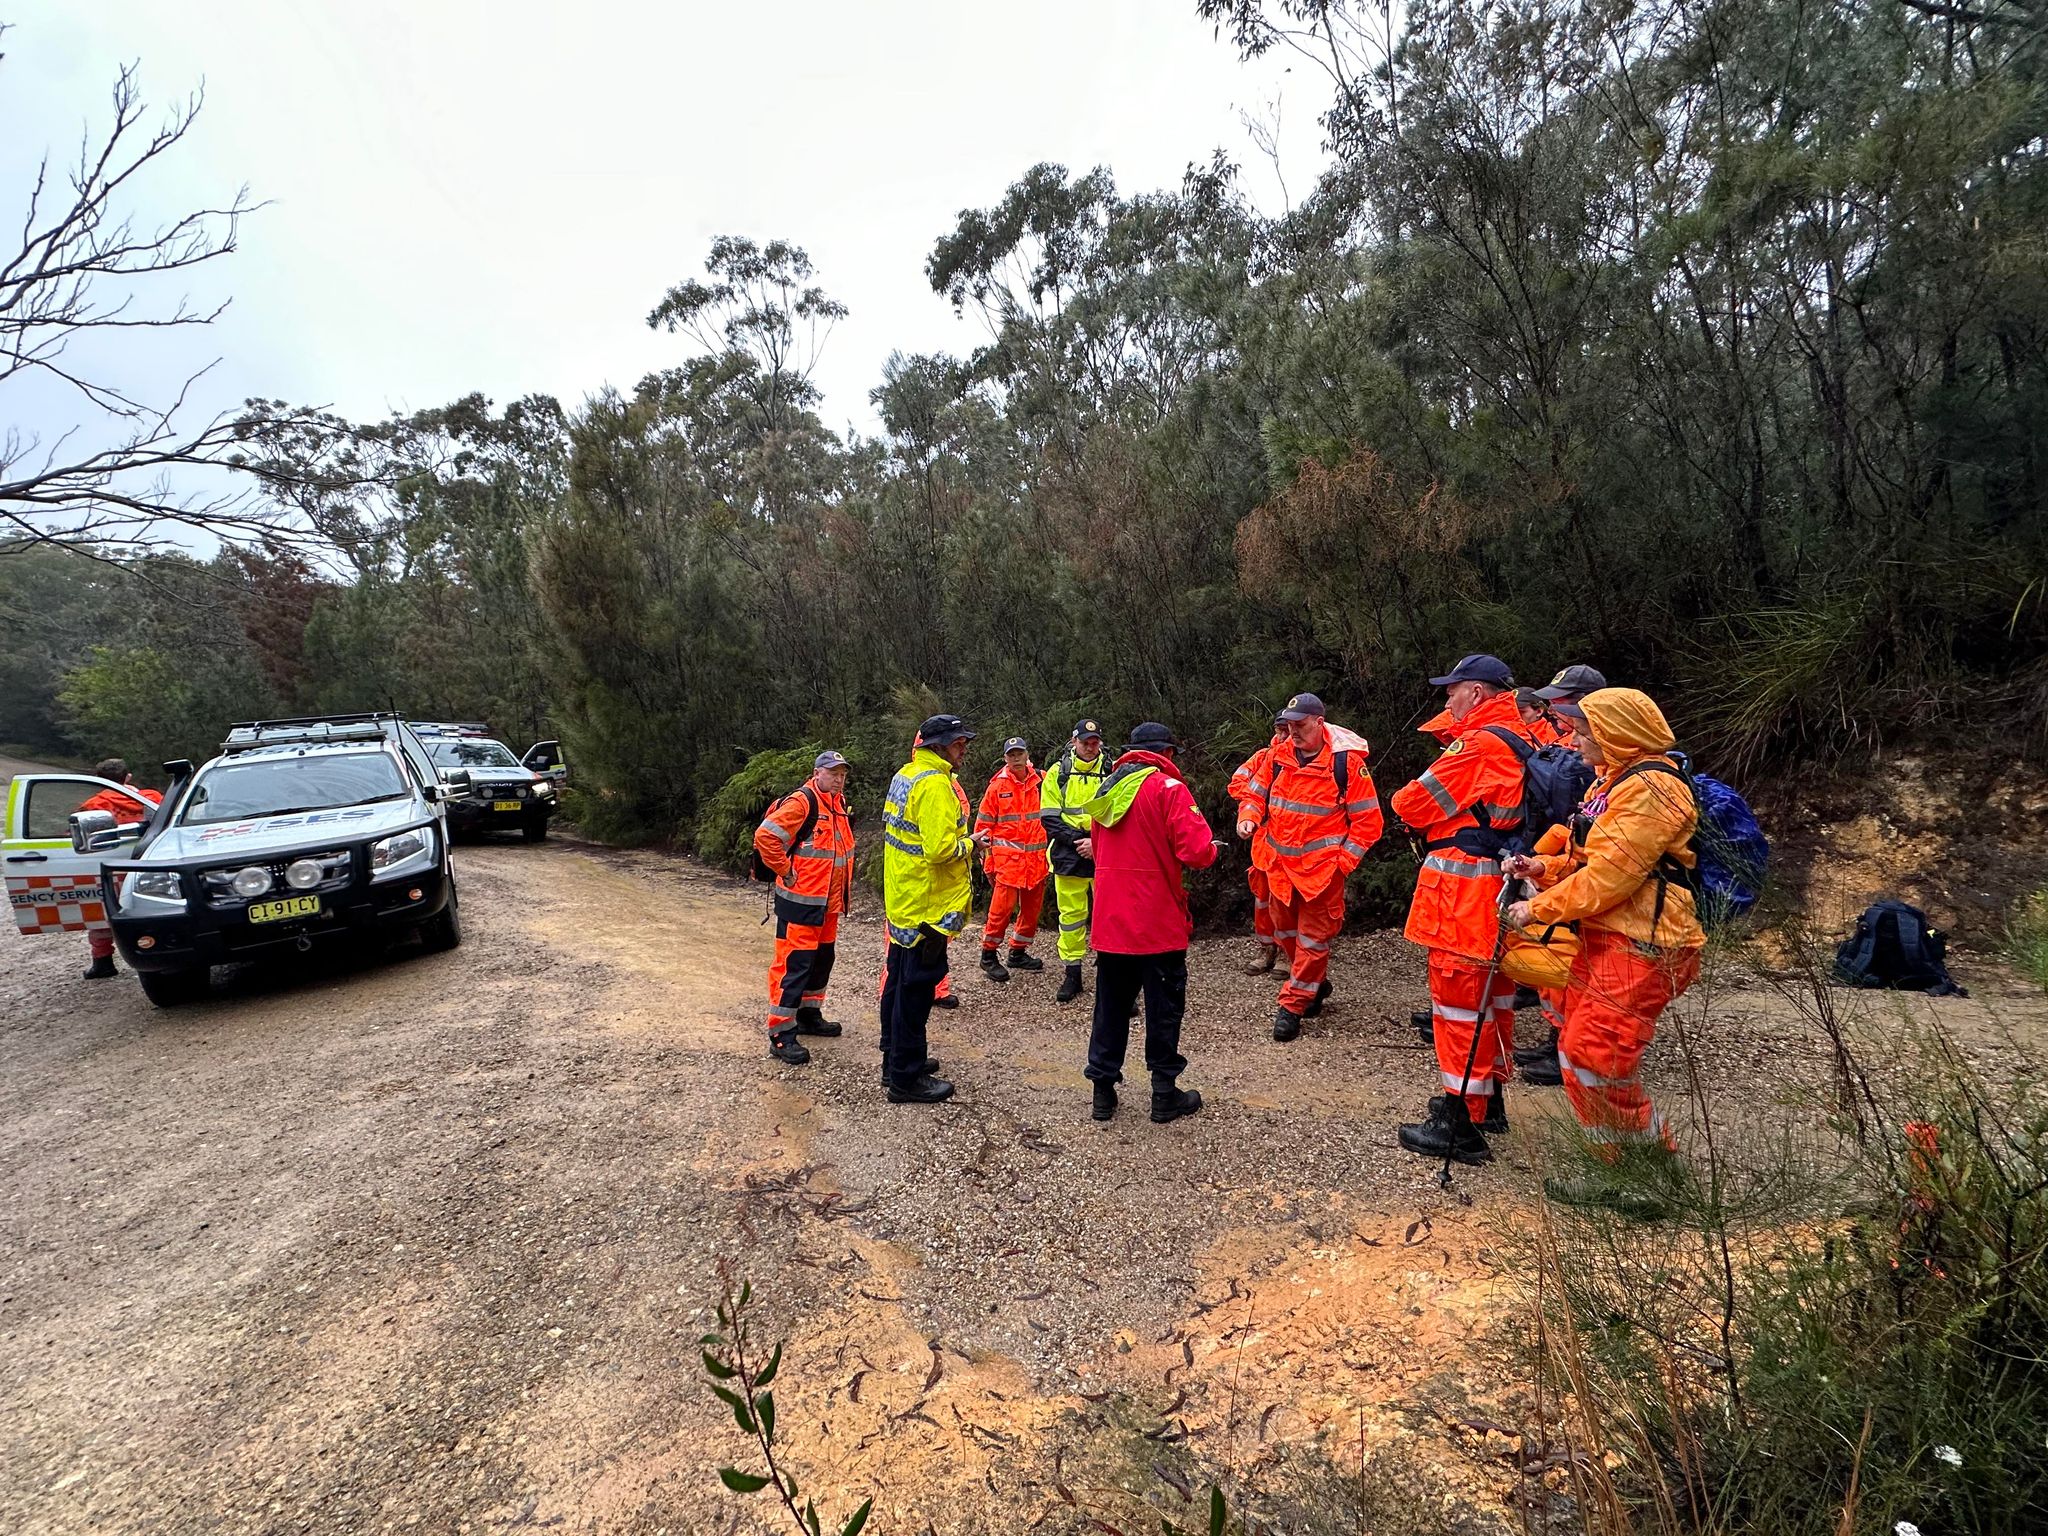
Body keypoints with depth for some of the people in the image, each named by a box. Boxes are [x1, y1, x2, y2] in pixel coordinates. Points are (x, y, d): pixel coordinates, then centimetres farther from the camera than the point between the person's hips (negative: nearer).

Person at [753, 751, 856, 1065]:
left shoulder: (839, 803, 11)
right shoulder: (801, 802, -17)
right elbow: (765, 836, -25)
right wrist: (786, 871, -18)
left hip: (829, 902, 9)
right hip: (800, 901, -9)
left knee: (822, 958, 18)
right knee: (794, 963, -6)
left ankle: (809, 1014, 34)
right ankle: (781, 1034, 0)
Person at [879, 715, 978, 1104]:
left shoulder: (905, 775, 10)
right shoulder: (935, 784, -21)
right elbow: (940, 849, -29)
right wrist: (968, 845, -9)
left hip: (901, 900, 10)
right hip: (929, 905, -10)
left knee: (899, 980, 19)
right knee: (916, 988, -1)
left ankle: (896, 1058, 33)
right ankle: (906, 1078, 10)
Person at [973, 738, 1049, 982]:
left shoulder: (1042, 781, 4)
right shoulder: (997, 786, -1)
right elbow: (984, 825, 4)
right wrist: (988, 862, 2)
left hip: (1037, 859, 4)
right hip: (1008, 858, -3)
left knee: (1033, 908, 12)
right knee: (1002, 908, -7)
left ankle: (1019, 952, 29)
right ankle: (989, 955, 10)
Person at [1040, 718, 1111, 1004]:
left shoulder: (1111, 772, 3)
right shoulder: (1058, 772, 4)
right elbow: (1048, 817, -1)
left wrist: (1098, 842, -12)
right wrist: (1077, 840, -13)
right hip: (1068, 855, 1)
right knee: (1070, 914, 6)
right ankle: (1072, 975, 16)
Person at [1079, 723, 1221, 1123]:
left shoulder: (1107, 790, 10)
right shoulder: (1168, 788, -11)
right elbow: (1197, 852, -18)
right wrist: (1211, 848, 4)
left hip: (1110, 921, 6)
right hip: (1158, 924, -6)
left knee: (1111, 1004, 15)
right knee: (1164, 1007, 8)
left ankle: (1103, 1090, 20)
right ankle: (1165, 1094, 18)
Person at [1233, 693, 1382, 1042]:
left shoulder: (1347, 761, -14)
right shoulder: (1279, 756, 1)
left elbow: (1367, 820, -9)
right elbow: (1255, 791, 14)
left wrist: (1343, 861, -13)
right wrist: (1248, 817, -8)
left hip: (1321, 867, -6)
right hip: (1280, 864, 6)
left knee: (1313, 938, 2)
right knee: (1285, 932, 18)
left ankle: (1292, 1005, 12)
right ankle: (1316, 984, 40)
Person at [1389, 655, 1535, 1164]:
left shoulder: (1479, 745, -18)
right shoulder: (1520, 743, 12)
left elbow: (1412, 805, -15)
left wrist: (1403, 798, 6)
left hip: (1461, 890, -10)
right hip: (1498, 887, 10)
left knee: (1458, 999, -2)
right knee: (1491, 992, 19)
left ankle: (1461, 1124, 6)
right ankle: (1488, 1100, 34)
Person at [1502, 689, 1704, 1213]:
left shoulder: (1651, 788, -16)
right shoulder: (1619, 780, 17)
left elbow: (1609, 876, -21)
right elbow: (1591, 860, 22)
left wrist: (1538, 908, -13)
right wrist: (1544, 867, 5)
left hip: (1639, 949, -10)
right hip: (1605, 939, 10)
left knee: (1592, 1059, -7)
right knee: (1581, 1055, 13)